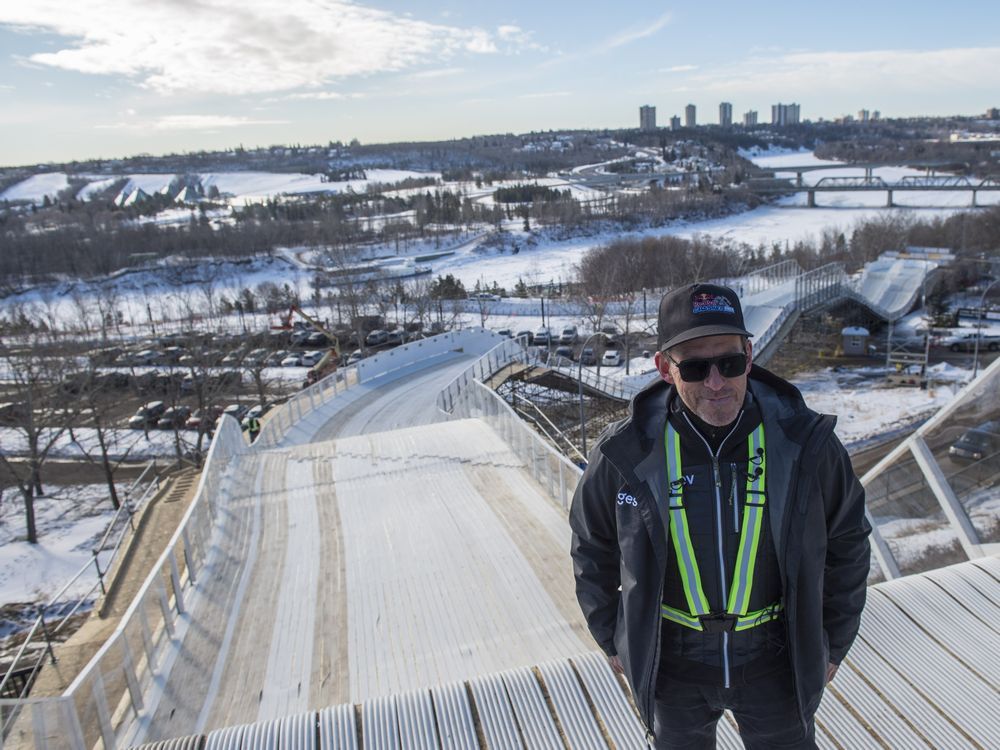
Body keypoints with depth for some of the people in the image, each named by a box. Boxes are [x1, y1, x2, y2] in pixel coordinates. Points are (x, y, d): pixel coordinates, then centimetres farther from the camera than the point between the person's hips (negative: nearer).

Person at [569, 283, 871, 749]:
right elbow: (592, 548, 0)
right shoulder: (628, 452, -17)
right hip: (671, 663, 0)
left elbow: (847, 544, 1)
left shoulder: (804, 441, -15)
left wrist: (832, 645, 7)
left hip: (776, 662, 0)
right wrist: (613, 640, 6)